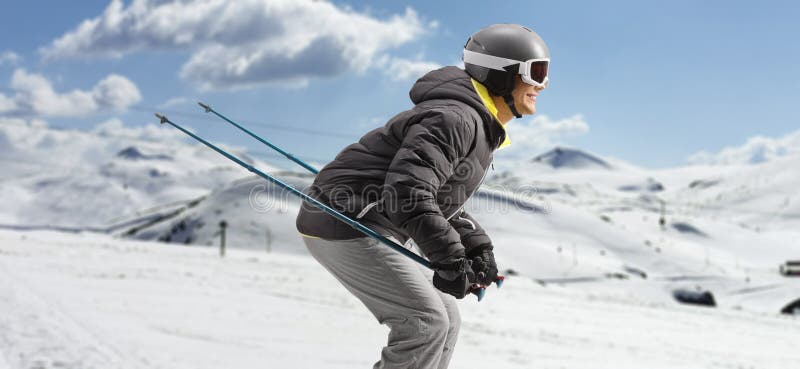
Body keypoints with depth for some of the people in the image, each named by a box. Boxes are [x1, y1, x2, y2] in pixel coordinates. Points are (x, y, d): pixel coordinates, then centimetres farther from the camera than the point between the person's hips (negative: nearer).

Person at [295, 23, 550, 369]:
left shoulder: (479, 126, 15)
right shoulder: (456, 118, -19)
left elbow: (443, 199, 23)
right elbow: (407, 190, -30)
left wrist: (476, 245, 9)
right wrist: (450, 257, -28)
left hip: (360, 226, 11)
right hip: (347, 225, -11)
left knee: (445, 319, 11)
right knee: (426, 322, -14)